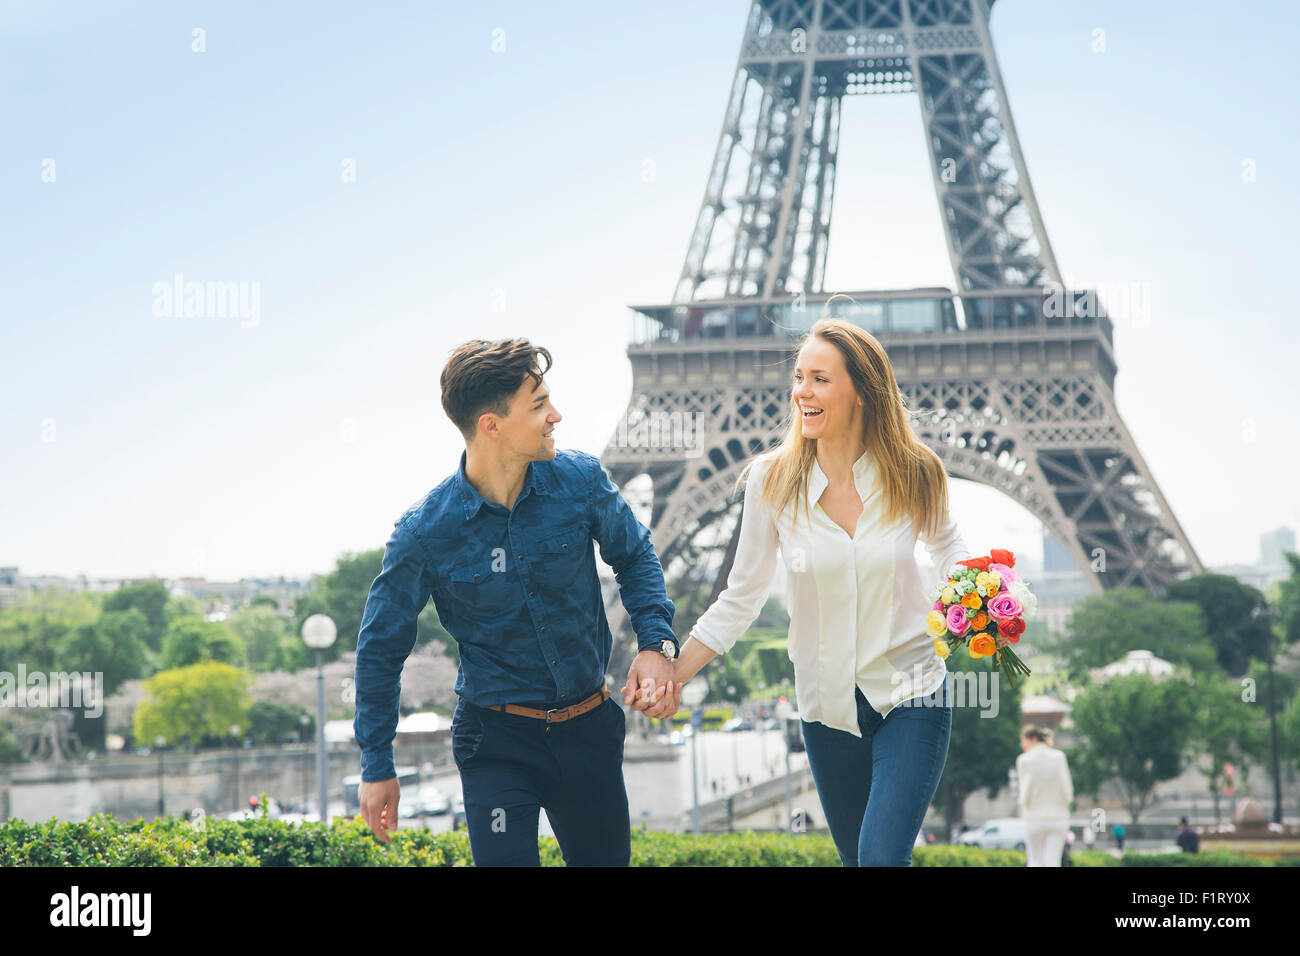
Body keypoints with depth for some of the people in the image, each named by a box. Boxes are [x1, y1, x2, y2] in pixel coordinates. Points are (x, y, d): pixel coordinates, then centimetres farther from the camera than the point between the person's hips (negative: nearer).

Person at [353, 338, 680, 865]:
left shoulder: (580, 480, -8)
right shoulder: (424, 532, -14)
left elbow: (635, 556, 11)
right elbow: (380, 649, -2)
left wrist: (655, 642, -6)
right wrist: (377, 766, 1)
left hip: (589, 728, 3)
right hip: (497, 738, -3)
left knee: (606, 857, 13)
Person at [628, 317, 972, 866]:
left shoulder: (914, 475, -9)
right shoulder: (773, 481, -8)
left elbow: (946, 546, 14)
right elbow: (741, 598, 0)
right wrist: (674, 674, -8)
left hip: (912, 697, -2)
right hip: (828, 704, 2)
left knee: (882, 855, -18)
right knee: (855, 857, 14)